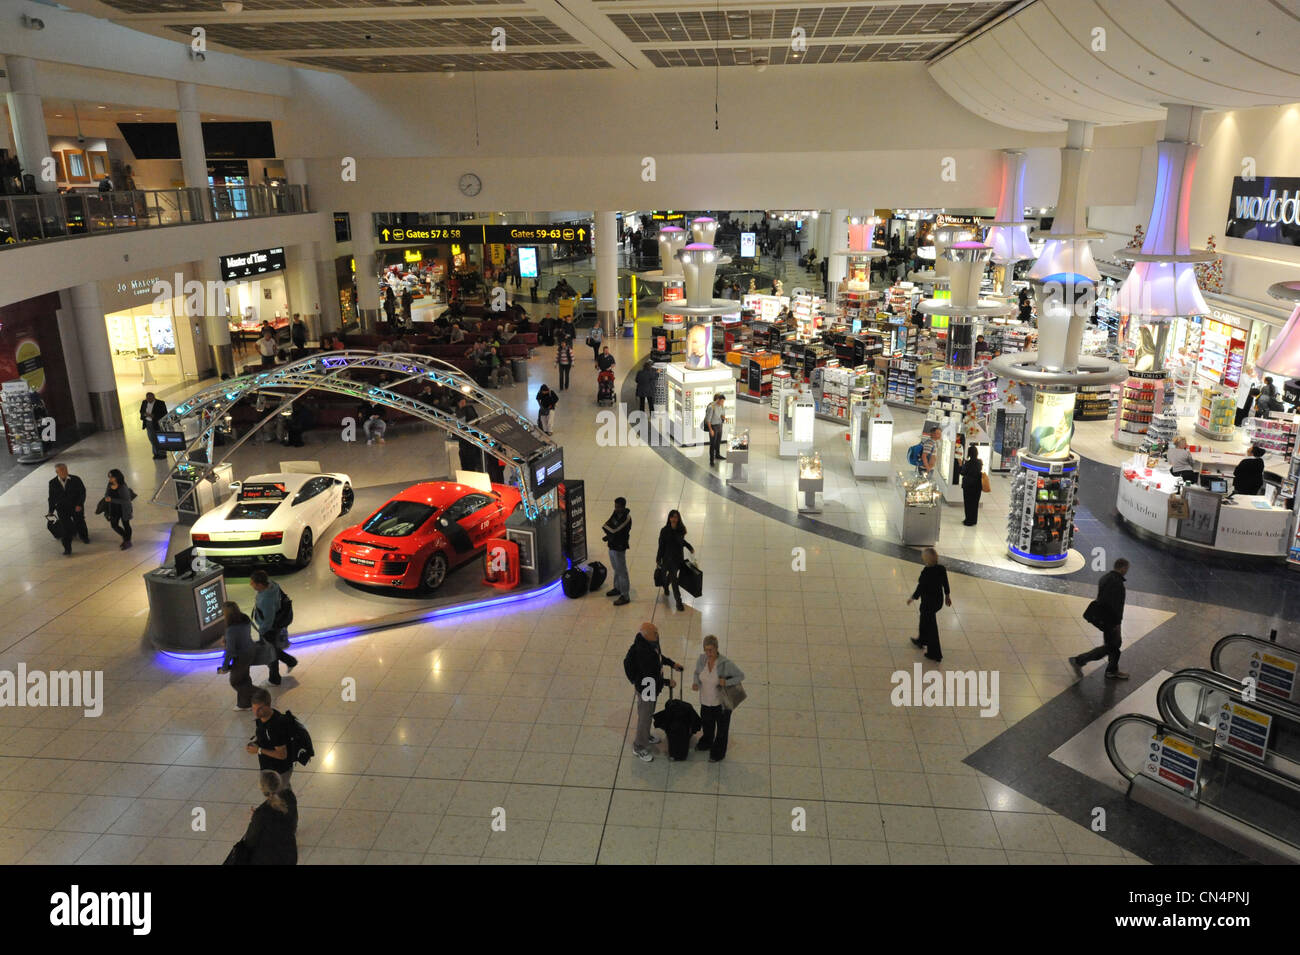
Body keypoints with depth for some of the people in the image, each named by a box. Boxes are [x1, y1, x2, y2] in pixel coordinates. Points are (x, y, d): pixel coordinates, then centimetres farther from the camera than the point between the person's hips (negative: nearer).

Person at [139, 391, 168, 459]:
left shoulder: (160, 403, -12)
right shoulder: (144, 402, 5)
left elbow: (164, 414, -13)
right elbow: (141, 411, 14)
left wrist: (153, 416, -22)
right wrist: (145, 414, -10)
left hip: (157, 423, -5)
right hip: (148, 423, 5)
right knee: (152, 439, 8)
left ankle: (162, 454, 8)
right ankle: (156, 454, 17)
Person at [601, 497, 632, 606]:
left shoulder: (626, 518, -23)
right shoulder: (616, 513, 3)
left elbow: (615, 531, -26)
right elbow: (606, 525, 7)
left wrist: (605, 527, -8)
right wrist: (609, 534, -11)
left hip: (619, 548, -8)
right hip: (612, 546, 8)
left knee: (621, 572, -1)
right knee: (616, 569, 24)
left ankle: (625, 596, 7)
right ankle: (617, 588, 42)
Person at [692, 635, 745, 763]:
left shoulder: (726, 664, -29)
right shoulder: (701, 659, -16)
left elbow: (741, 676, -17)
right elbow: (697, 673, 3)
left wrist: (727, 682, -32)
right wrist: (695, 683, -17)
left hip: (722, 703, -4)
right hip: (706, 701, 4)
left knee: (722, 728, 19)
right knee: (707, 724, 31)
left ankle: (719, 753, 44)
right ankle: (706, 743, 61)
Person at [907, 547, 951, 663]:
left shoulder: (926, 572, -29)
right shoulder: (942, 569, -8)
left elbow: (920, 588, -20)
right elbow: (945, 584, 5)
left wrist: (912, 598, -3)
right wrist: (947, 596, 21)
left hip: (928, 602, -8)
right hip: (939, 600, 8)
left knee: (931, 627, 9)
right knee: (925, 620, 30)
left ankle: (936, 655, 20)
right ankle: (921, 641, 51)